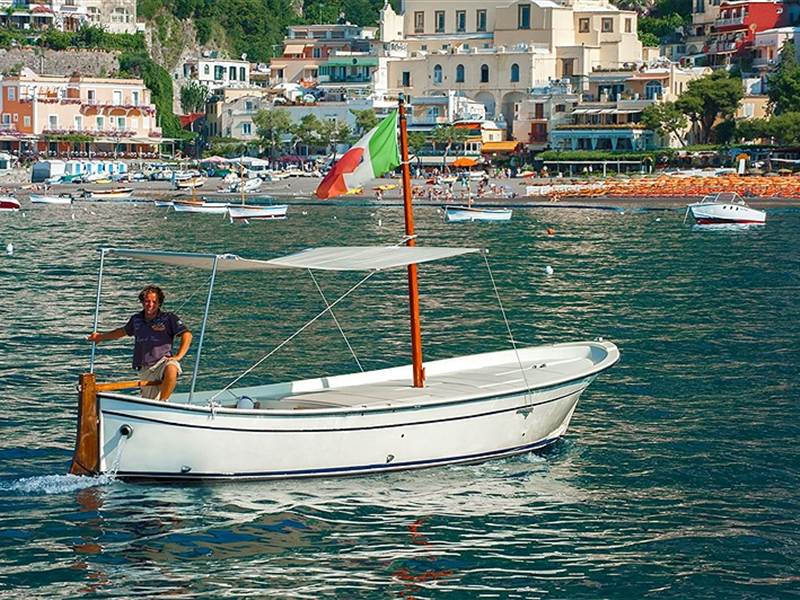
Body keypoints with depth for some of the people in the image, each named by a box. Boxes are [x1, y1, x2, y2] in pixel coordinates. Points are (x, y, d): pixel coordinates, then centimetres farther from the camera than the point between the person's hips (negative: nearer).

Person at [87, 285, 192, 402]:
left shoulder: (168, 318, -2)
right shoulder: (136, 320, 13)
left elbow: (187, 335, -9)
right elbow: (123, 331, 34)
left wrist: (178, 356, -19)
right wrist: (101, 336, 47)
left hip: (163, 362, -5)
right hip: (145, 369, 5)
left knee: (171, 370, -40)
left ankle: (162, 402, -25)